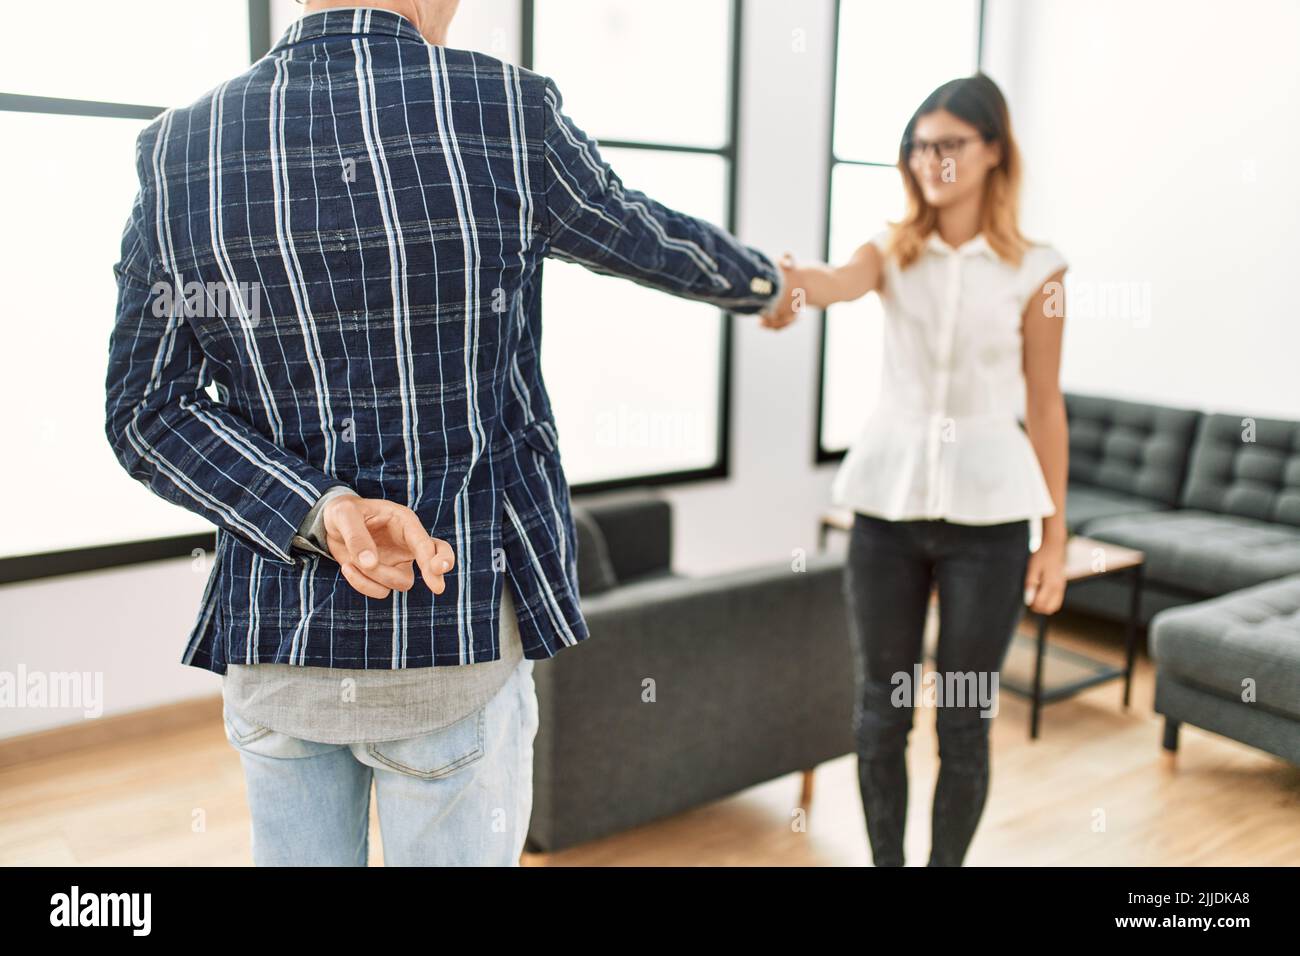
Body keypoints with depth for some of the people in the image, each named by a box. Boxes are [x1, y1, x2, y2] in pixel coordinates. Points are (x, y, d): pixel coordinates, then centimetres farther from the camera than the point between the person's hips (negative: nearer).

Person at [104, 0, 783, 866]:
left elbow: (147, 413, -4)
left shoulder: (180, 148, -2)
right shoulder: (505, 114, -11)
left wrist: (319, 515, -14)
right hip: (452, 632, -3)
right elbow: (650, 240, 7)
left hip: (272, 635, 4)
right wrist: (763, 281, 27)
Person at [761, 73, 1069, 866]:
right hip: (888, 503, 2)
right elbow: (840, 281, -22)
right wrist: (790, 279, -46)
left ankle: (947, 861, 27)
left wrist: (1056, 538, -1)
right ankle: (885, 860, 29)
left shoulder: (1034, 270, -1)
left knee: (965, 721, 7)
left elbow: (1045, 405, 0)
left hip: (986, 512, -1)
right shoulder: (891, 251, 2)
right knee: (881, 709, 10)